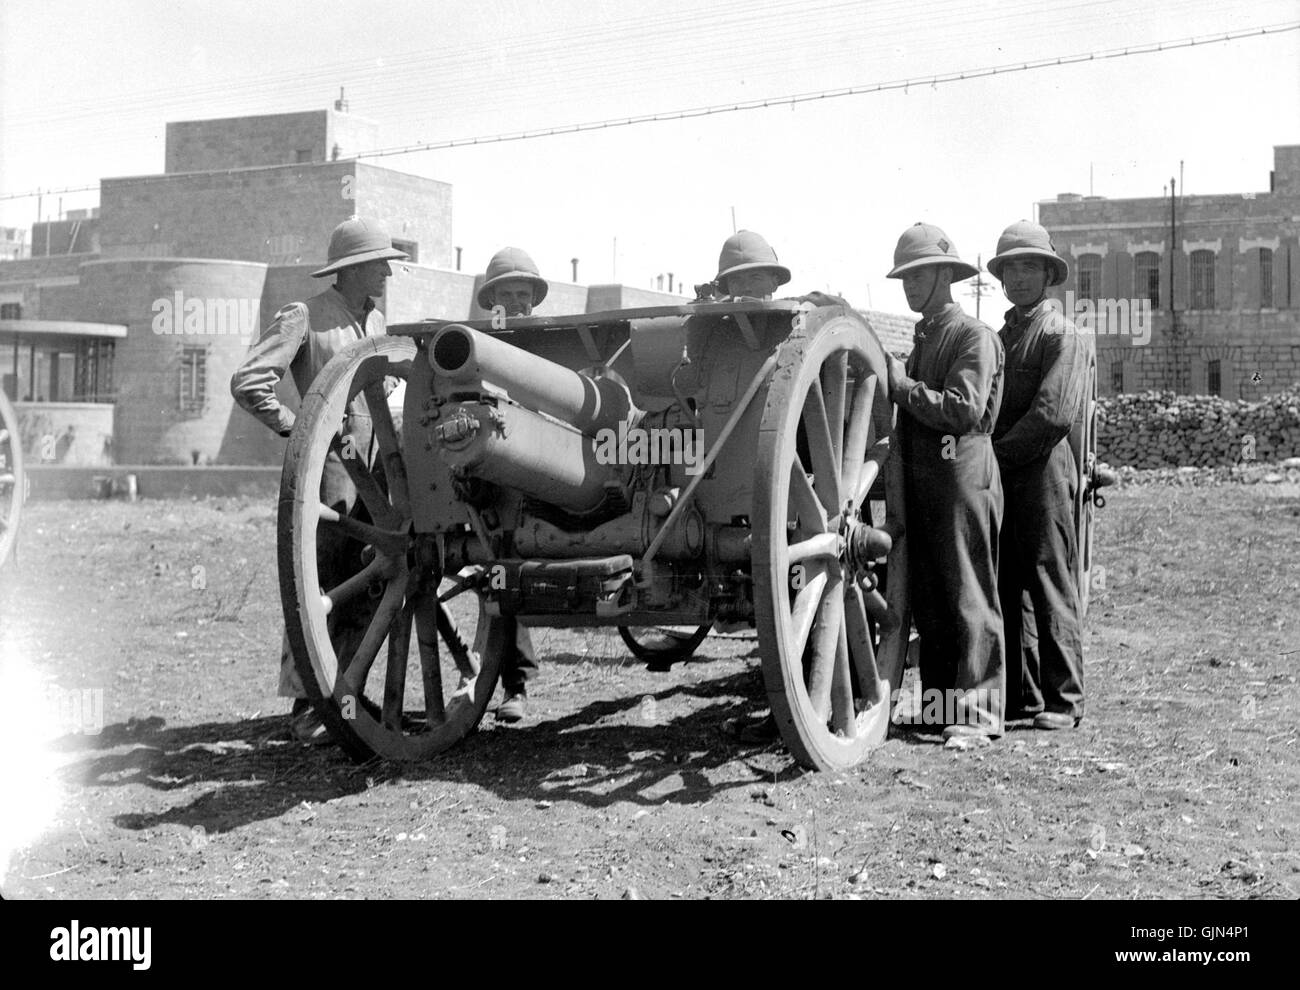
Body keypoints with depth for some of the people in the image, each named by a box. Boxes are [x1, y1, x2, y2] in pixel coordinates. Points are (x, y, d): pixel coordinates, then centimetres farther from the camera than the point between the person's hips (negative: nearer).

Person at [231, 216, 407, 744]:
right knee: (318, 587, -7)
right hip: (327, 465, -7)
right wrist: (297, 428, -11)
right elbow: (247, 382, -14)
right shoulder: (303, 318, -6)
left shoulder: (376, 321, 18)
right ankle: (304, 705, -1)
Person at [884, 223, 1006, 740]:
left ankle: (977, 710, 0)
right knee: (927, 596, 10)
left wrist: (902, 384, -13)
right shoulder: (922, 338, 21)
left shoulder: (975, 336, -5)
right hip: (919, 478, 8)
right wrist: (887, 383, 6)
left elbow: (964, 410, -17)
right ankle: (937, 703, 17)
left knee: (968, 596, -5)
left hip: (962, 478, -8)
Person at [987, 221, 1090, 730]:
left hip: (1043, 469, -7)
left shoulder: (1064, 336, -4)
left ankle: (1062, 701, 2)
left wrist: (998, 455, -11)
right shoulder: (1000, 337, 21)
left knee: (1049, 587, -5)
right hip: (999, 478, 7)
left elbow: (1054, 414, -15)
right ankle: (1021, 696, 15)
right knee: (1008, 588, 8)